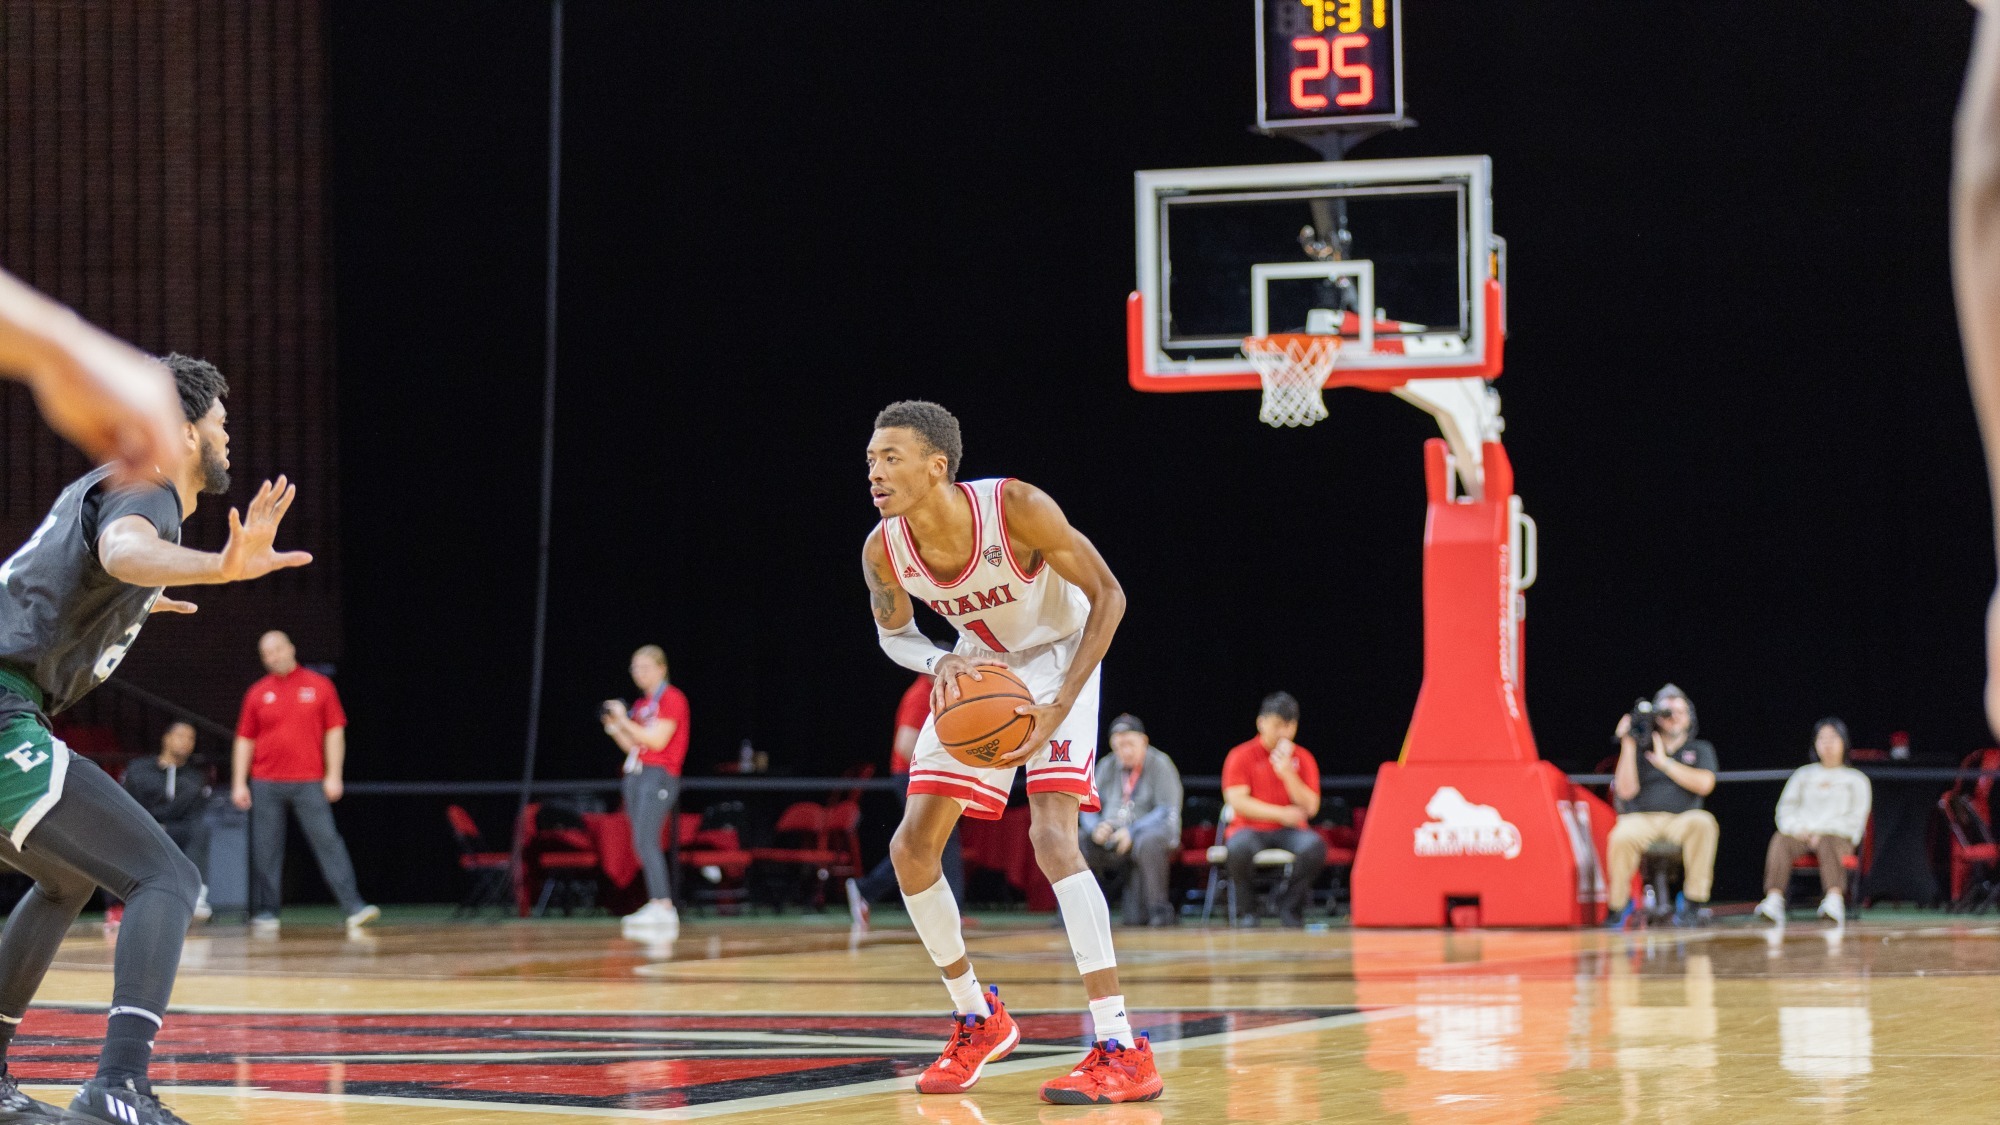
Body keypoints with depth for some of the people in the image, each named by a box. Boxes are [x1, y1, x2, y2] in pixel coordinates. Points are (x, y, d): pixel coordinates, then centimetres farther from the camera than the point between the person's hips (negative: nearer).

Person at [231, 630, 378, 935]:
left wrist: (334, 775, -4)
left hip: (309, 783, -2)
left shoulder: (319, 686, 5)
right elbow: (244, 740, 10)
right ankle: (265, 912, 10)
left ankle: (353, 908, -12)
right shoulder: (257, 693, 9)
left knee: (327, 841, -8)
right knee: (266, 849, 2)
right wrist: (239, 783, 4)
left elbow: (334, 732, 4)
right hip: (265, 784, 2)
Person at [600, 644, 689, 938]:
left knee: (646, 841, -20)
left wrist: (625, 721, -11)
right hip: (636, 775, 9)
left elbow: (657, 740, -14)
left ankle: (664, 908, -25)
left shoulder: (671, 699, -5)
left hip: (658, 776, -9)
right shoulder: (641, 704, 19)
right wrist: (613, 727, 8)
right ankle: (655, 906, 4)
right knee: (642, 845, 4)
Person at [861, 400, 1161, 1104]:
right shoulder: (883, 552, -19)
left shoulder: (1016, 509, -33)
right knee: (911, 847, 0)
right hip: (976, 671, 6)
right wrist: (940, 664, -23)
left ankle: (1122, 1053, -25)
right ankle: (977, 1020, 21)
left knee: (1052, 836, -24)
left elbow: (1107, 594, -22)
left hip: (1056, 658, -6)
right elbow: (894, 632, 2)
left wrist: (1060, 708, -31)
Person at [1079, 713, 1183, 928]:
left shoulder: (1159, 764, -4)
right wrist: (1096, 828, -14)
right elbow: (1088, 808, 10)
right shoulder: (1107, 766, 11)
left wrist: (1132, 831, -26)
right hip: (1110, 835, 4)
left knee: (1147, 842, -39)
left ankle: (1159, 909, -29)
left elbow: (1168, 813, -13)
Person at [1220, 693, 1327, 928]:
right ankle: (1249, 909, -11)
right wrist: (1282, 814, -14)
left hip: (1289, 832, 2)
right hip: (1251, 829, -2)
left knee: (1314, 846, -32)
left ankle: (1290, 908, -11)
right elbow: (1237, 802, -10)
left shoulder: (1303, 758, 7)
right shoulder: (1241, 756, 1)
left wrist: (1288, 773, -13)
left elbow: (1310, 808, -1)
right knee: (1239, 848, -38)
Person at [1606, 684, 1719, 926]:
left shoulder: (1700, 750, 17)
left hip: (1681, 820, 1)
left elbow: (1704, 784, -4)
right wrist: (1628, 747, -1)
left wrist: (1664, 762, -5)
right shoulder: (1641, 749, 16)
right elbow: (1626, 790, 1)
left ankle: (1696, 903, -28)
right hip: (1642, 820, -1)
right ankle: (1617, 906, -16)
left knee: (1703, 822, -35)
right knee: (1622, 836, -36)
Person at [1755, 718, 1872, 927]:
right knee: (1780, 839, -33)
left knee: (1827, 843, -39)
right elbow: (1786, 809, 17)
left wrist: (1823, 832, -11)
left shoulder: (1856, 779, 16)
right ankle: (1773, 900, -51)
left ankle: (1835, 900, -62)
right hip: (1803, 835, 2)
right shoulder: (1803, 774, 26)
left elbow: (1855, 819, 4)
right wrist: (1797, 828, -6)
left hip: (1839, 837, -2)